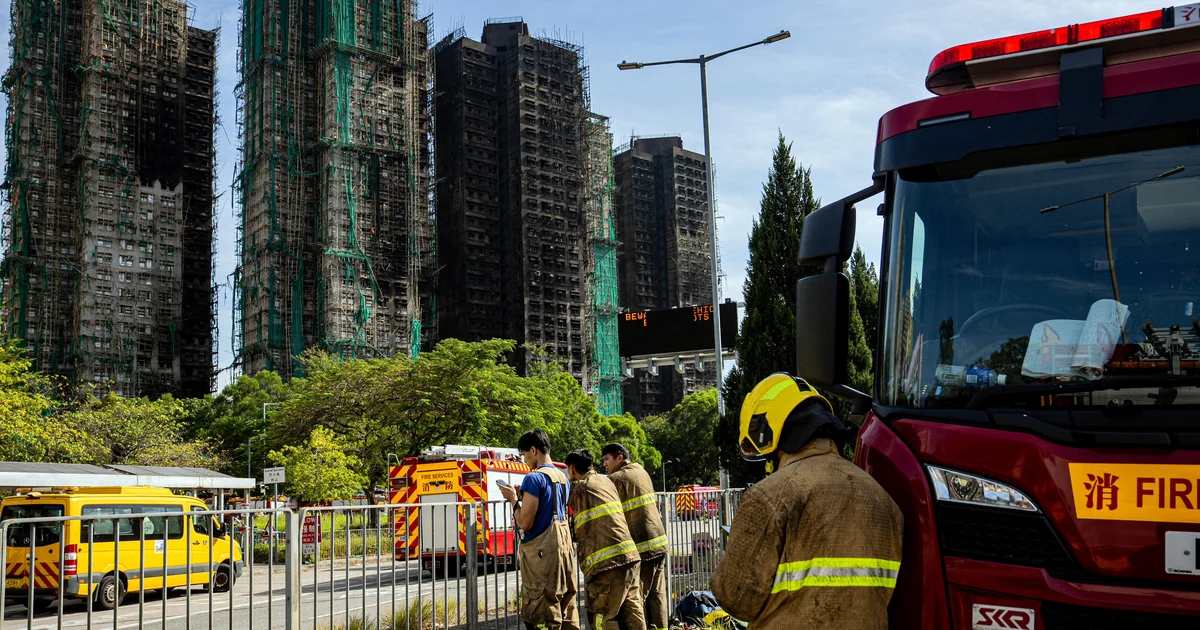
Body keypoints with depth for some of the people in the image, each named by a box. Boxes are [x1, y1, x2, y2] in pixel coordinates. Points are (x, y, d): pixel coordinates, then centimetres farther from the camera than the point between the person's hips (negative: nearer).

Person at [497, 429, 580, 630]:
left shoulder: (534, 478, -12)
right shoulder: (562, 478, 13)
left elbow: (525, 523, -15)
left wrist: (513, 499, 0)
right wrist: (523, 496, 19)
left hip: (542, 553, -8)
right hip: (564, 547, 9)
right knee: (566, 612, 12)